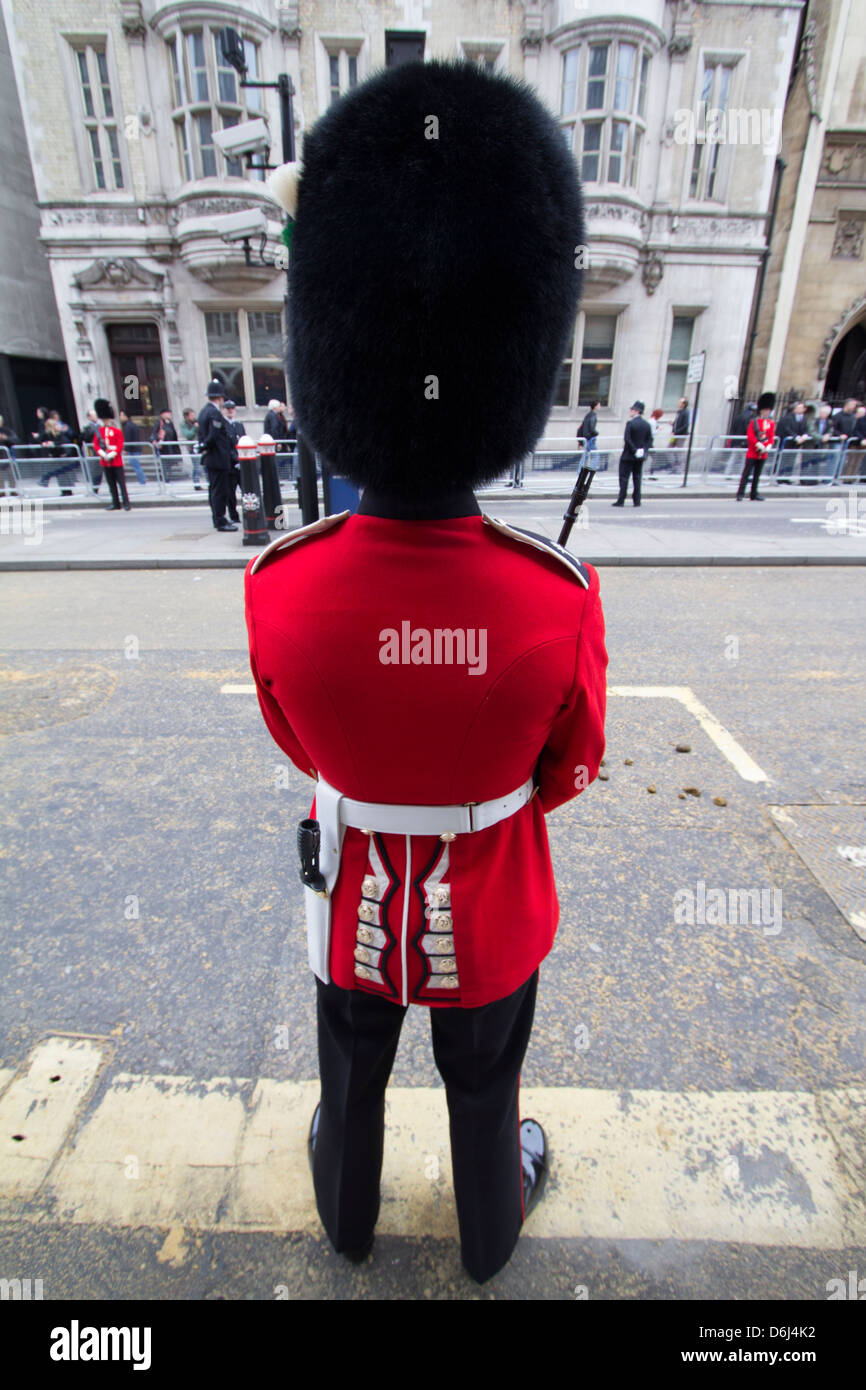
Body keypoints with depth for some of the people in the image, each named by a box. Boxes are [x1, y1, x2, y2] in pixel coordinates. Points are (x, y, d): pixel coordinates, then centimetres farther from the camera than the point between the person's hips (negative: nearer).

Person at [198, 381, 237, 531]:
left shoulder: (203, 411, 13)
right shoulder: (215, 413, -18)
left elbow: (201, 434, 17)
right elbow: (214, 436, -22)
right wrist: (205, 446, -8)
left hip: (209, 458, 10)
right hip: (218, 458, -10)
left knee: (214, 489, 16)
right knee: (220, 490, -6)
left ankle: (218, 518, 25)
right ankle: (221, 522, -3)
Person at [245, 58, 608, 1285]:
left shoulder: (280, 589, -26)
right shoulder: (562, 599, -30)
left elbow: (302, 747, -6)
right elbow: (569, 769, -10)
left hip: (354, 906, 1)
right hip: (492, 917, 0)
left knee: (353, 1076, 32)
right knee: (483, 1091, 31)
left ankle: (346, 1213, 65)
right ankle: (492, 1230, 63)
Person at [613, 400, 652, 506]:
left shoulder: (630, 423, -13)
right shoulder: (647, 425, 6)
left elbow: (627, 439, -19)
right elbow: (650, 440, 5)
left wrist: (634, 450, -13)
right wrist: (644, 450, 4)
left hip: (628, 456, -6)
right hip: (640, 457, 6)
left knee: (624, 478, 0)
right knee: (637, 478, 12)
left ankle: (621, 500, -2)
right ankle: (637, 500, 13)